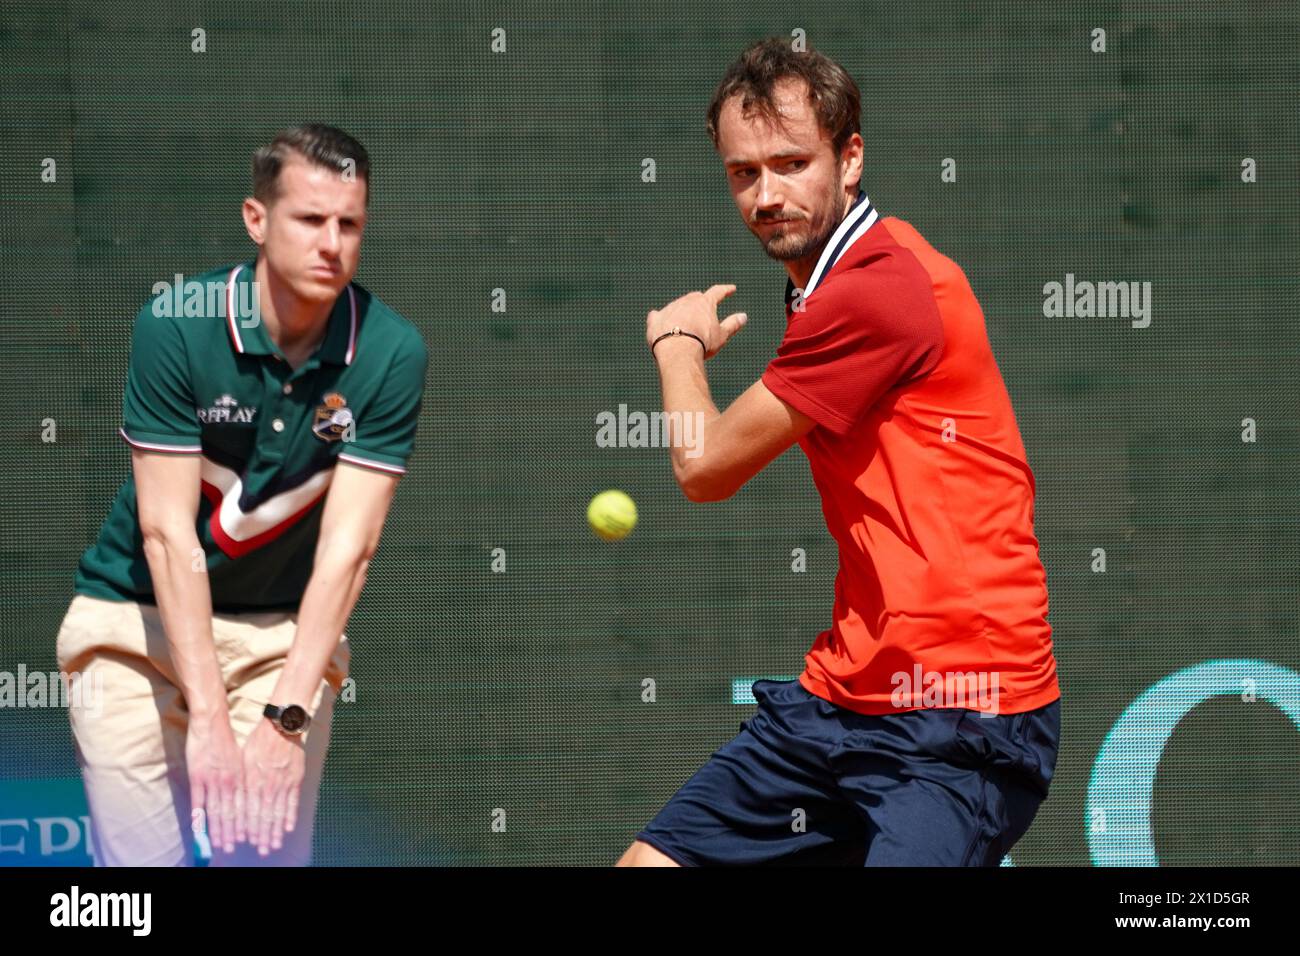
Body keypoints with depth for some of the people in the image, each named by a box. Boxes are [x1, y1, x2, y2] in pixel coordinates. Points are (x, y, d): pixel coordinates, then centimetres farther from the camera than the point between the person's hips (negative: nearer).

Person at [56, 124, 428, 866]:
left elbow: (349, 545, -17)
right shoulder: (174, 325, -17)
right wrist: (206, 716, -26)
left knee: (274, 857, -8)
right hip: (141, 618, -1)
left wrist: (286, 718, -26)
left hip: (287, 631, 1)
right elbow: (167, 530, -19)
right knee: (142, 865, -7)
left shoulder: (392, 352, -13)